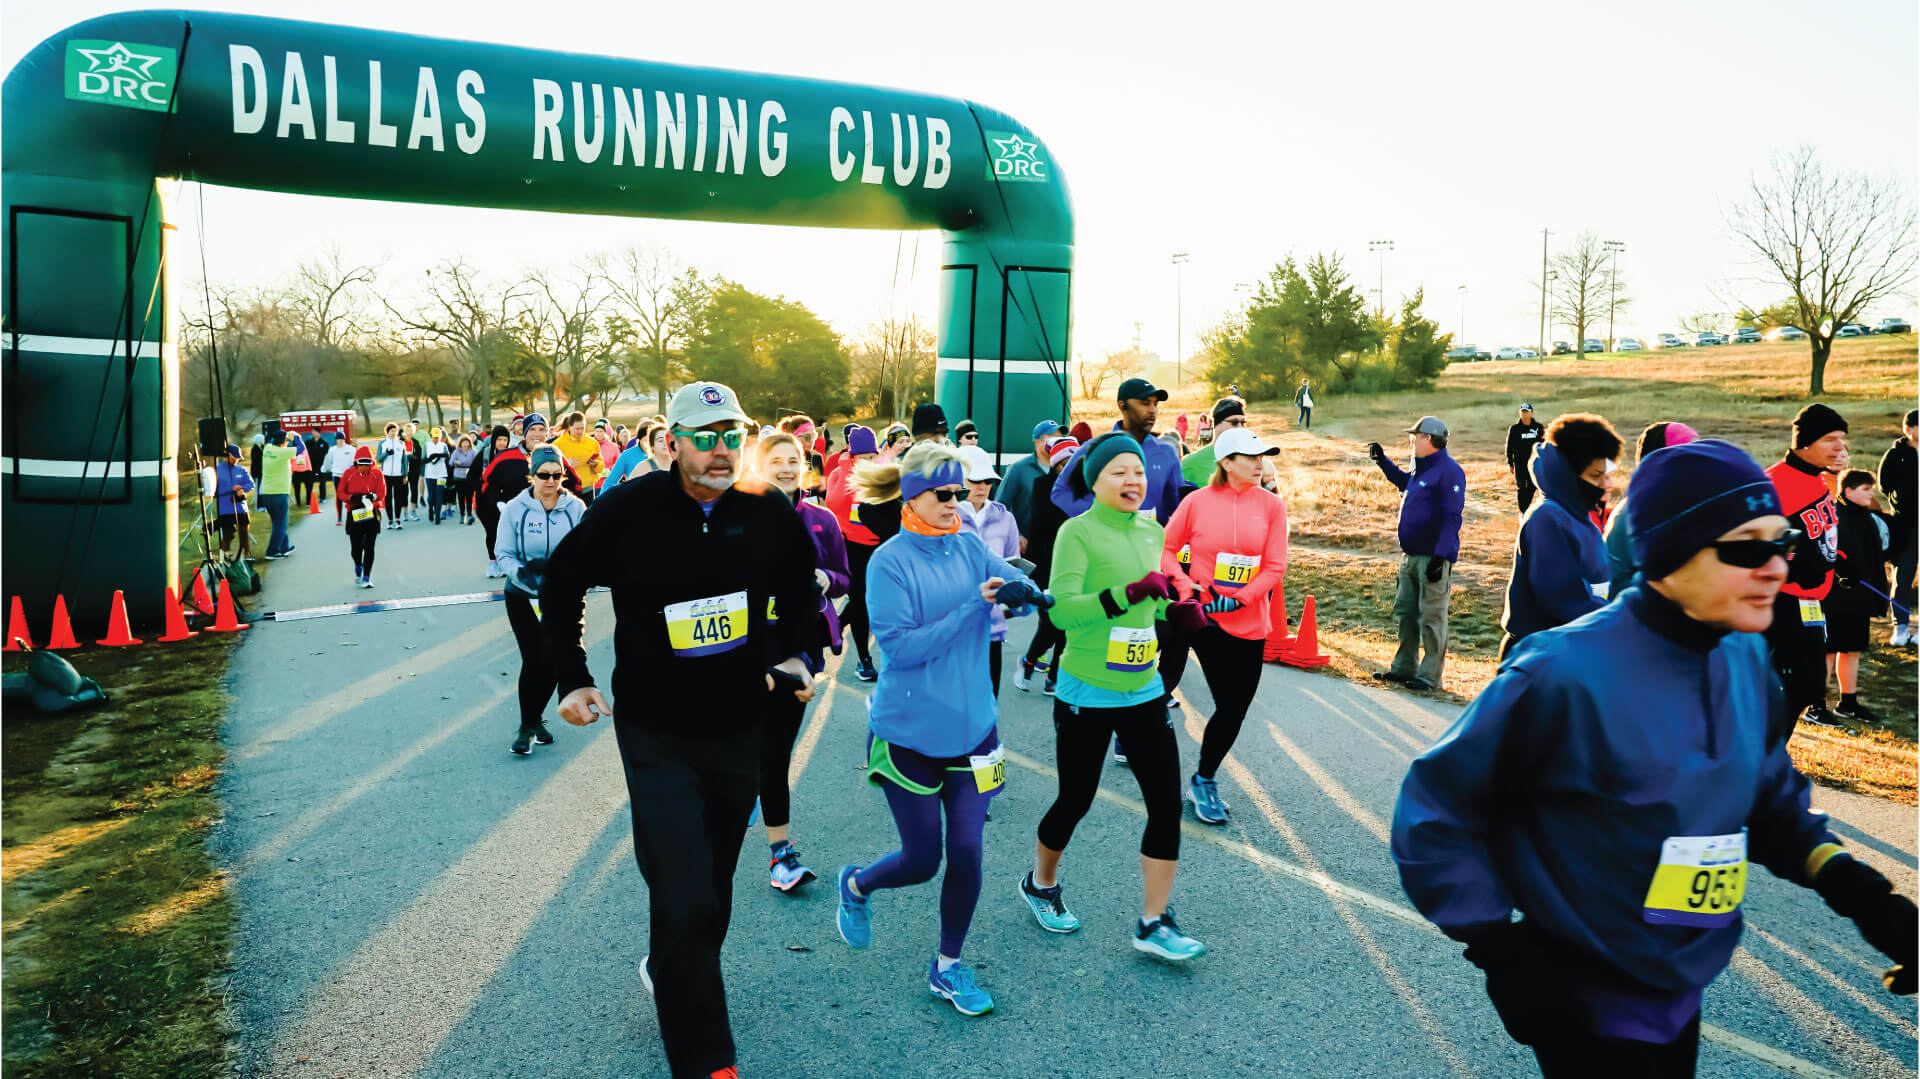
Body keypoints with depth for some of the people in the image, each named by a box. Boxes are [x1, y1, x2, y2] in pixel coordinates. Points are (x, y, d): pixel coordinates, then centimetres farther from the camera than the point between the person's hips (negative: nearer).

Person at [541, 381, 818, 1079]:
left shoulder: (770, 514, -5)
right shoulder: (628, 511, -12)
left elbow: (798, 595, 14)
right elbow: (560, 587, 3)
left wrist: (795, 656, 0)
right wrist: (571, 679, -3)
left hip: (740, 730, 4)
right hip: (656, 736, -3)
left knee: (713, 888, 20)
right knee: (683, 903, -9)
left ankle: (668, 973, 49)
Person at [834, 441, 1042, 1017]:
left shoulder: (968, 547, 1)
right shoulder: (889, 562, -14)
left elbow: (1021, 587, -9)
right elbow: (899, 646, -21)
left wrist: (1021, 591, -33)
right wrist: (972, 608, -25)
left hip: (972, 726, 4)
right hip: (910, 732, -4)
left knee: (966, 853, 5)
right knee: (921, 860, 6)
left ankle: (947, 966, 27)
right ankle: (856, 884, 40)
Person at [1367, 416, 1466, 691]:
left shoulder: (1448, 471, -14)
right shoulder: (1420, 469, 14)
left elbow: (1451, 518, -19)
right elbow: (1402, 480, 39)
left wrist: (1441, 557, -24)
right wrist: (1382, 460, 30)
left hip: (1433, 557, -9)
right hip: (1410, 555, 9)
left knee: (1432, 617, -3)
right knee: (1405, 612, 14)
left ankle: (1430, 675, 4)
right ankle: (1404, 668, 24)